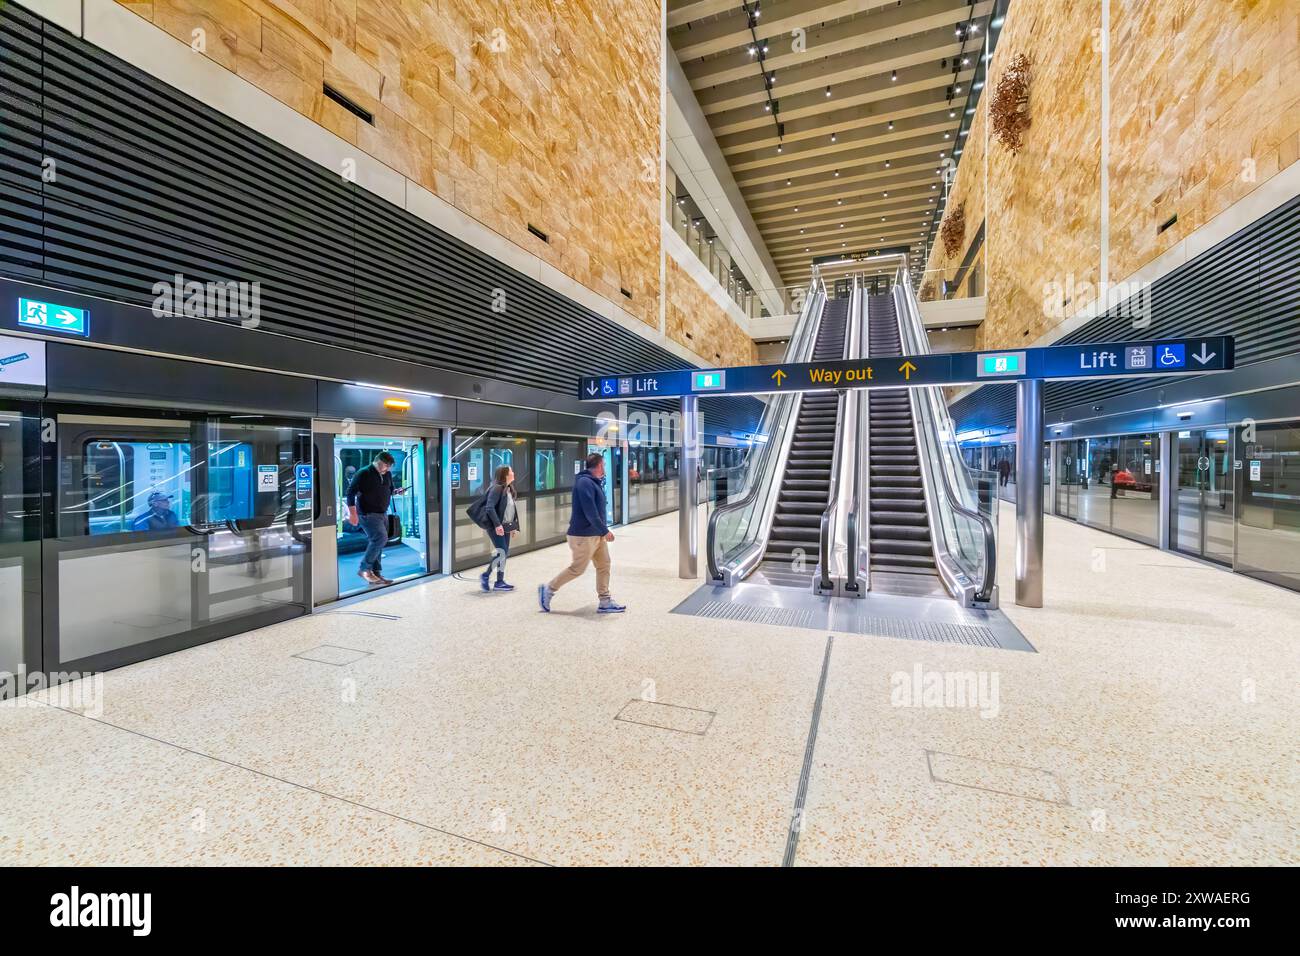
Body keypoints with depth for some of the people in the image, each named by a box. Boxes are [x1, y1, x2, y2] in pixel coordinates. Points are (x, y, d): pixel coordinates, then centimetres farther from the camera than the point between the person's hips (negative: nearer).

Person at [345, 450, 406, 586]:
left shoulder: (387, 474, 9)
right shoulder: (363, 474, -12)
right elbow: (351, 492, -13)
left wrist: (396, 492, 0)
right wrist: (353, 513, -17)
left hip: (382, 514, 7)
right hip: (368, 513, -7)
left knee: (376, 542, 10)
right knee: (380, 538, -20)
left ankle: (375, 574, 16)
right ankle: (364, 568, -5)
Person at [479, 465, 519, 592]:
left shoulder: (509, 489, 13)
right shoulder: (497, 489, -13)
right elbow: (490, 508, -21)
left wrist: (513, 526, 15)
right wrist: (497, 524, -27)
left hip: (505, 527, 9)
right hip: (496, 527, -9)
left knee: (505, 553, 9)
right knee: (502, 552, -11)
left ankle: (500, 582, 17)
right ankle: (485, 576, 6)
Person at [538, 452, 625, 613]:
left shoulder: (594, 482, 12)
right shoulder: (585, 482, -19)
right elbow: (590, 512, -25)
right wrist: (605, 531, -21)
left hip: (596, 534, 10)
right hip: (583, 535, -10)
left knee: (604, 566, 8)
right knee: (577, 568, 0)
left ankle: (605, 602, 15)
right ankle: (548, 590, 16)